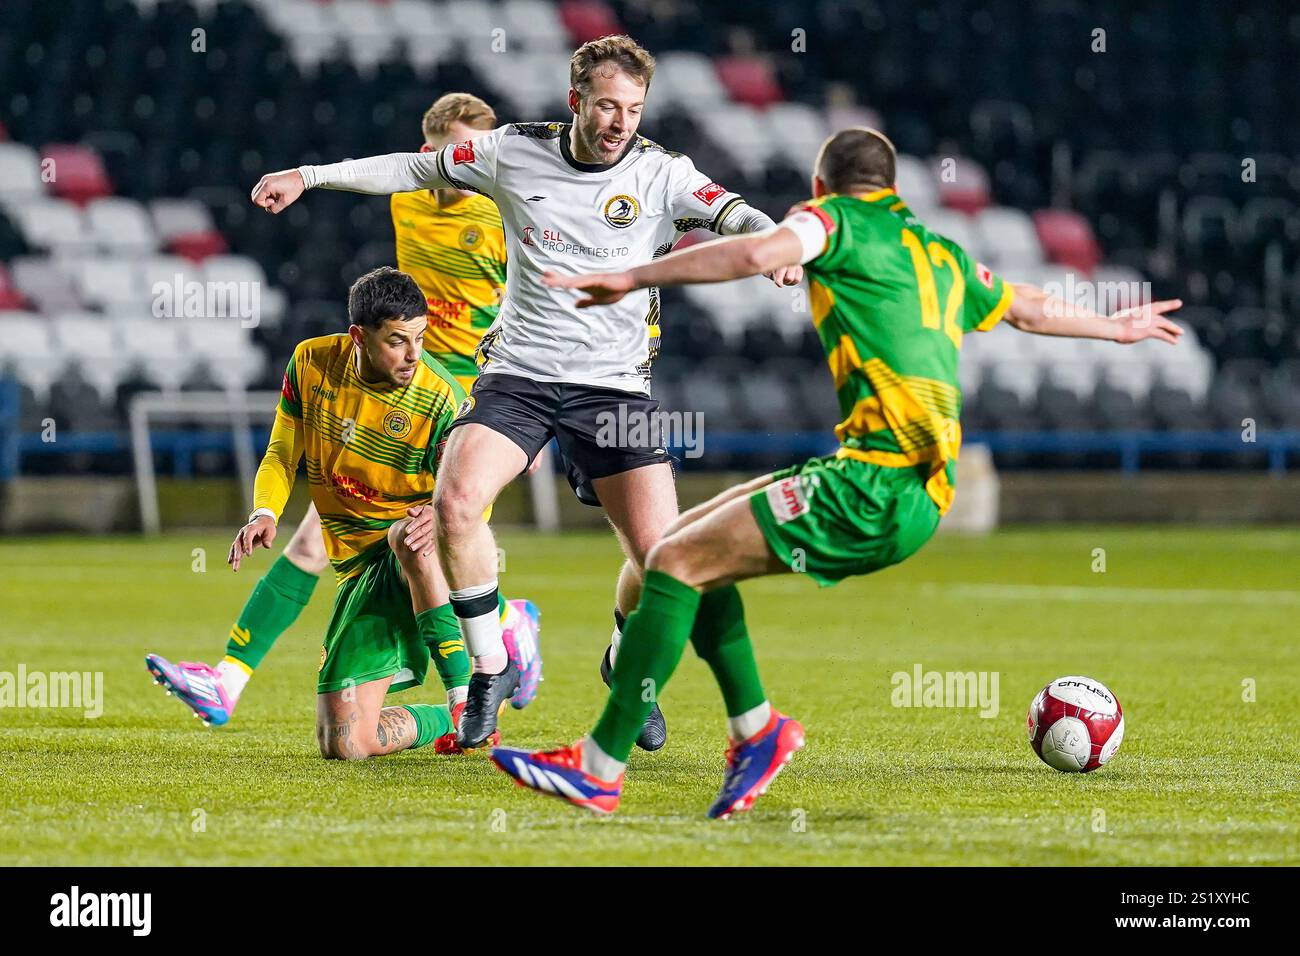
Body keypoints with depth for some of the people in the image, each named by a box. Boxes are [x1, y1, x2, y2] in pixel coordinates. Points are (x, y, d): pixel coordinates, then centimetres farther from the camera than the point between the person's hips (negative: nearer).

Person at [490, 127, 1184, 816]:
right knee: (684, 545, 15)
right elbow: (1026, 308, 41)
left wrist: (631, 279, -15)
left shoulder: (839, 218, 4)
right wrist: (1116, 327, 60)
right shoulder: (939, 254, 26)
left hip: (879, 483, -9)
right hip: (923, 491, 9)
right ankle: (755, 729, 8)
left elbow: (759, 253, -17)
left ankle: (598, 768, -18)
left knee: (677, 563, -12)